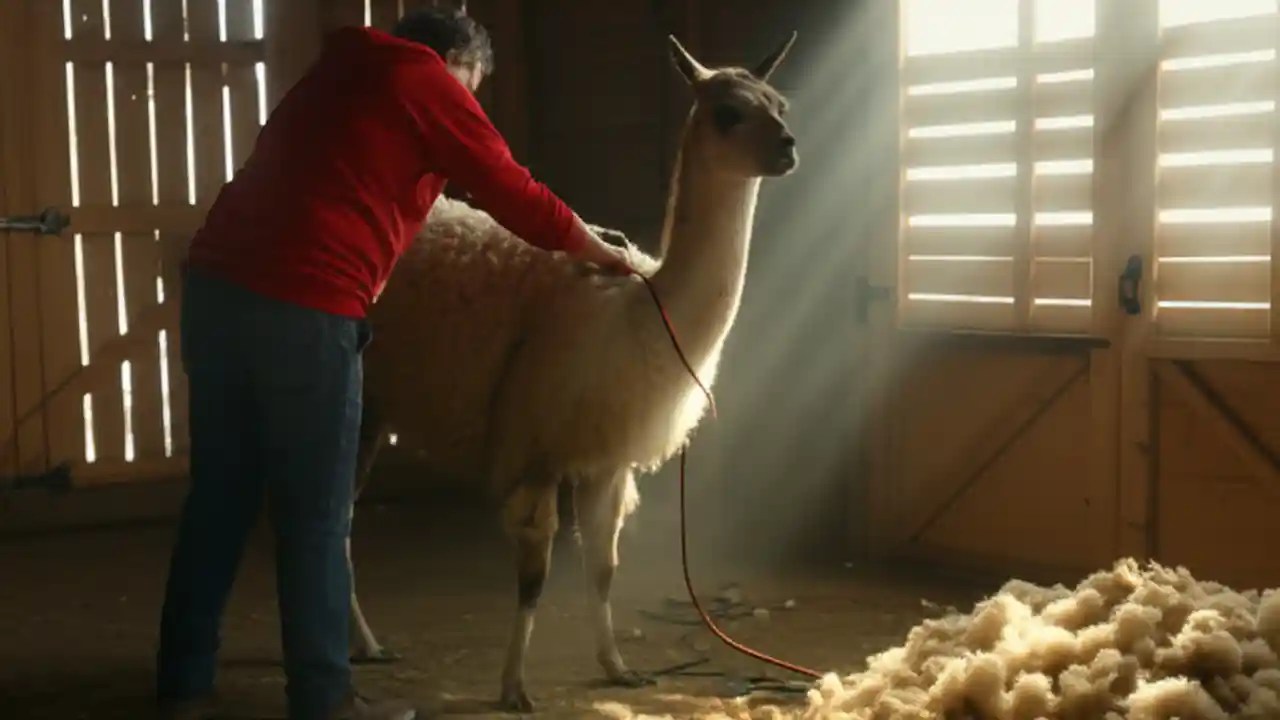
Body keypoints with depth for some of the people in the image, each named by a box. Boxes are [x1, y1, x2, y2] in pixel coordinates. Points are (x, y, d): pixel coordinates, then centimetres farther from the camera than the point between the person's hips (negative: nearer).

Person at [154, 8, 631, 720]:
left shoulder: (339, 72, 26)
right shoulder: (433, 88, 5)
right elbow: (523, 201, 7)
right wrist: (605, 254, 22)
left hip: (217, 281, 8)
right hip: (303, 306, -7)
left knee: (220, 499, 14)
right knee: (316, 517, 3)